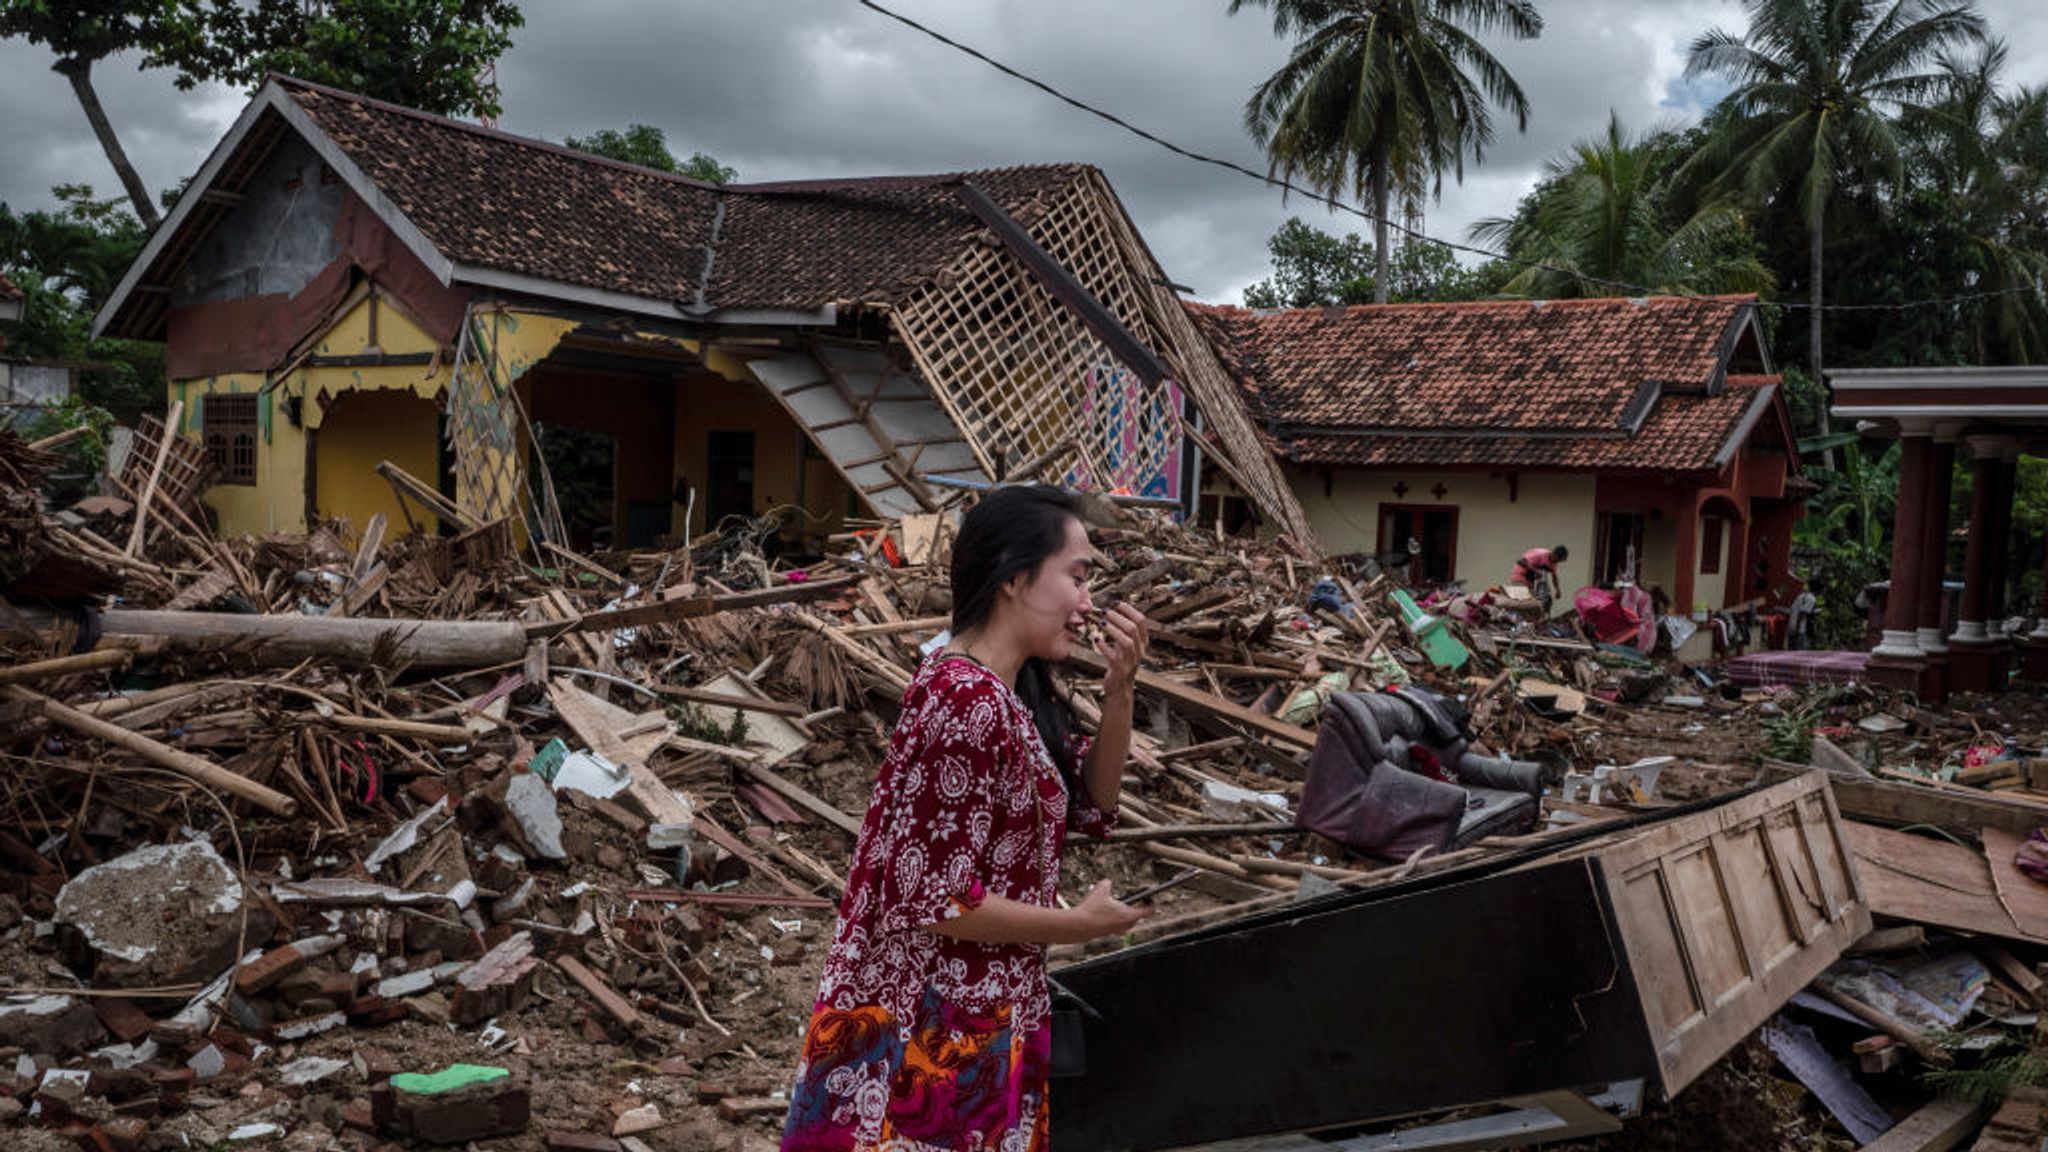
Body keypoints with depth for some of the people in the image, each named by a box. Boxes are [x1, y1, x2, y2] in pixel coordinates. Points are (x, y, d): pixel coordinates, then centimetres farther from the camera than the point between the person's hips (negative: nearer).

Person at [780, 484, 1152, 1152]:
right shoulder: (968, 703, -24)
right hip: (931, 1033, -9)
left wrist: (1119, 691, -2)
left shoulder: (1011, 690, 5)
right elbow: (930, 899, -26)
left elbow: (1092, 806, 13)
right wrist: (1078, 924, -14)